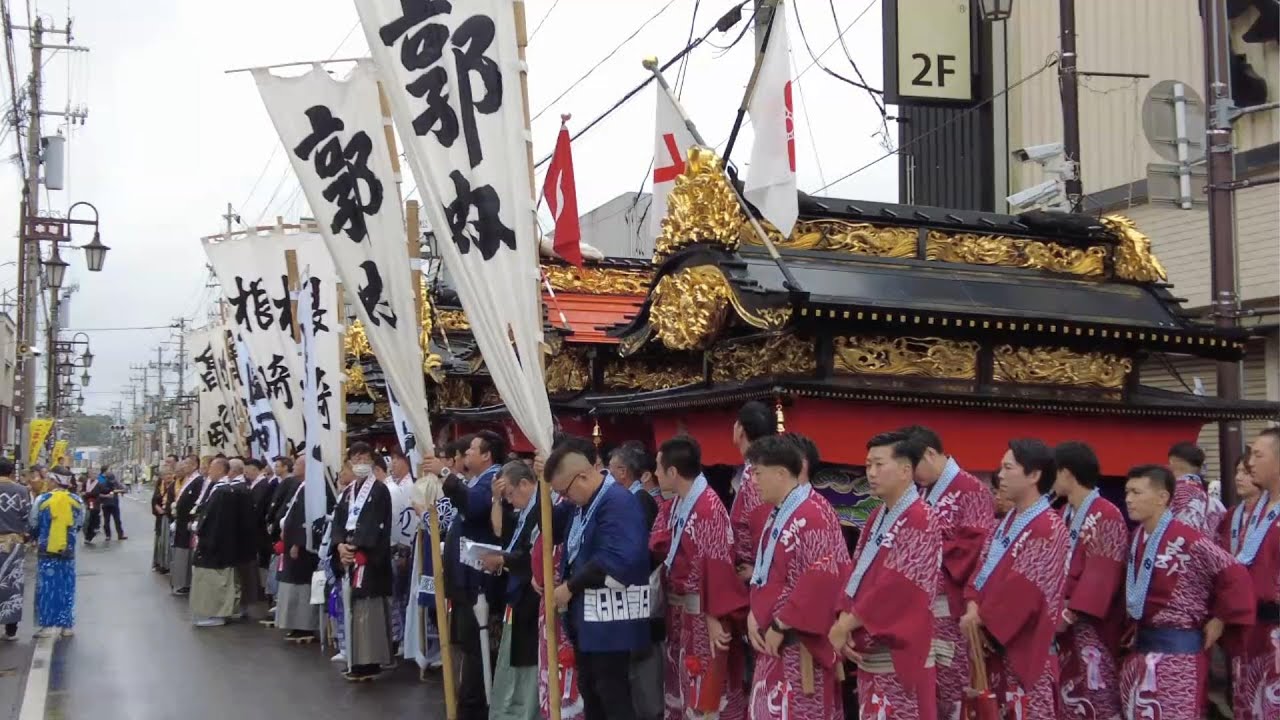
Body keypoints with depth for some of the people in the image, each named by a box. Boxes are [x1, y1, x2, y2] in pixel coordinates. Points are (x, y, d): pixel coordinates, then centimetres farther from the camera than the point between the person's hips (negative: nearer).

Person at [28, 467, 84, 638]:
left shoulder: (42, 499, -9)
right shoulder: (77, 501, -2)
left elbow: (33, 525, 2)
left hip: (46, 550, -2)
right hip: (68, 551, 2)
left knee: (47, 587, 4)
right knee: (67, 588, 9)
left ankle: (49, 624, 1)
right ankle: (66, 625, 12)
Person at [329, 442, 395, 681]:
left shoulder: (380, 490, -4)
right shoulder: (348, 492, 18)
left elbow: (375, 525, -13)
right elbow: (338, 522, 10)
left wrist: (356, 547, -18)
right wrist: (340, 545, -8)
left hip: (370, 557, -7)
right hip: (348, 554, 7)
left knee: (368, 607, -10)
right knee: (353, 608, 7)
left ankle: (371, 661, -9)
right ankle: (356, 660, 13)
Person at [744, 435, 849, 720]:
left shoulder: (813, 516, -19)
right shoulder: (776, 513, 11)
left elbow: (820, 581, -25)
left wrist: (780, 625, -18)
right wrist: (754, 614, 6)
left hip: (799, 643, -9)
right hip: (775, 640, 9)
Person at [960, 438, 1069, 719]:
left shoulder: (1048, 529, -15)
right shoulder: (1007, 521, 13)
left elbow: (1024, 589, -18)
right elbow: (984, 564, 9)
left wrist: (982, 617, -12)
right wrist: (974, 605, -8)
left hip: (1023, 642, -8)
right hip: (994, 639, 8)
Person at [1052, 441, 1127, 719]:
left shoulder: (1106, 516, -13)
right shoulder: (1065, 514, 15)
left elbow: (1100, 576, -19)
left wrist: (1070, 613, -21)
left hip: (1090, 625, -8)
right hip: (1064, 619, 8)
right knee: (1067, 696, 11)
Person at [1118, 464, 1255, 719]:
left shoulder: (1186, 540, -19)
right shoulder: (1137, 537, 6)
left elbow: (1235, 574, -20)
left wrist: (1220, 618, -12)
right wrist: (1135, 626, 12)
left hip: (1177, 649, -8)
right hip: (1140, 646, 8)